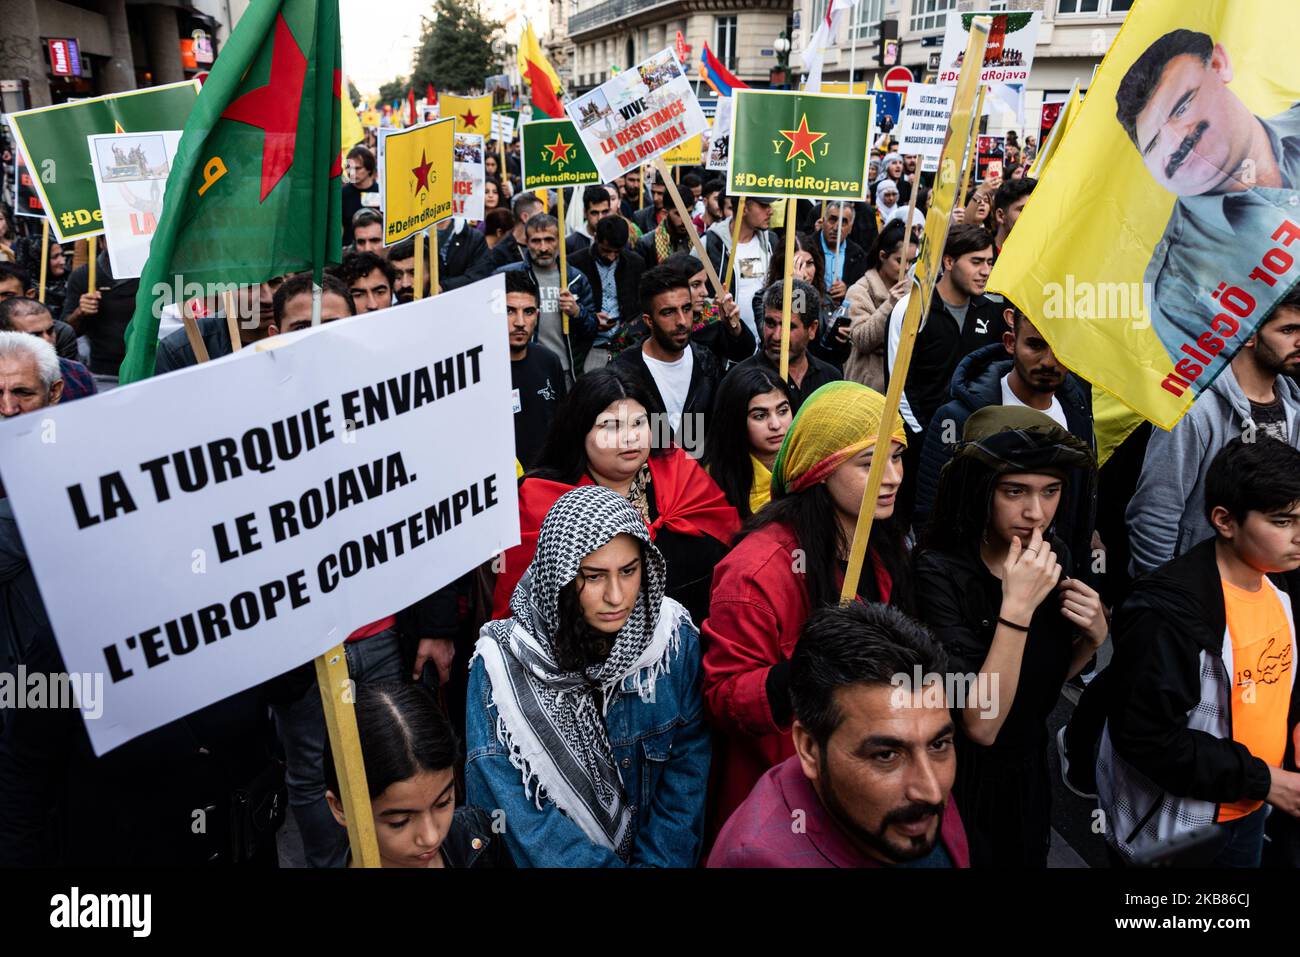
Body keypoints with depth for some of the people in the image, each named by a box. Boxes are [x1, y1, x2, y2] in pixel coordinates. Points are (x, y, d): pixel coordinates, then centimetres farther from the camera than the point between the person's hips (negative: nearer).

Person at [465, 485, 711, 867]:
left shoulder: (675, 638, -7)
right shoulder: (503, 659, -13)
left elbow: (688, 766, -2)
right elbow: (507, 800, -12)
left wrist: (659, 860, -10)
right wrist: (601, 863, -15)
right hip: (550, 857, -1)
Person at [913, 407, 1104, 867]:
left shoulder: (1055, 556, -6)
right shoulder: (937, 571, -26)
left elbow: (1046, 679, 8)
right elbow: (980, 725, -29)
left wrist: (1093, 638, -11)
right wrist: (1016, 608, -34)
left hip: (1029, 772, 6)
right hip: (962, 783, -6)